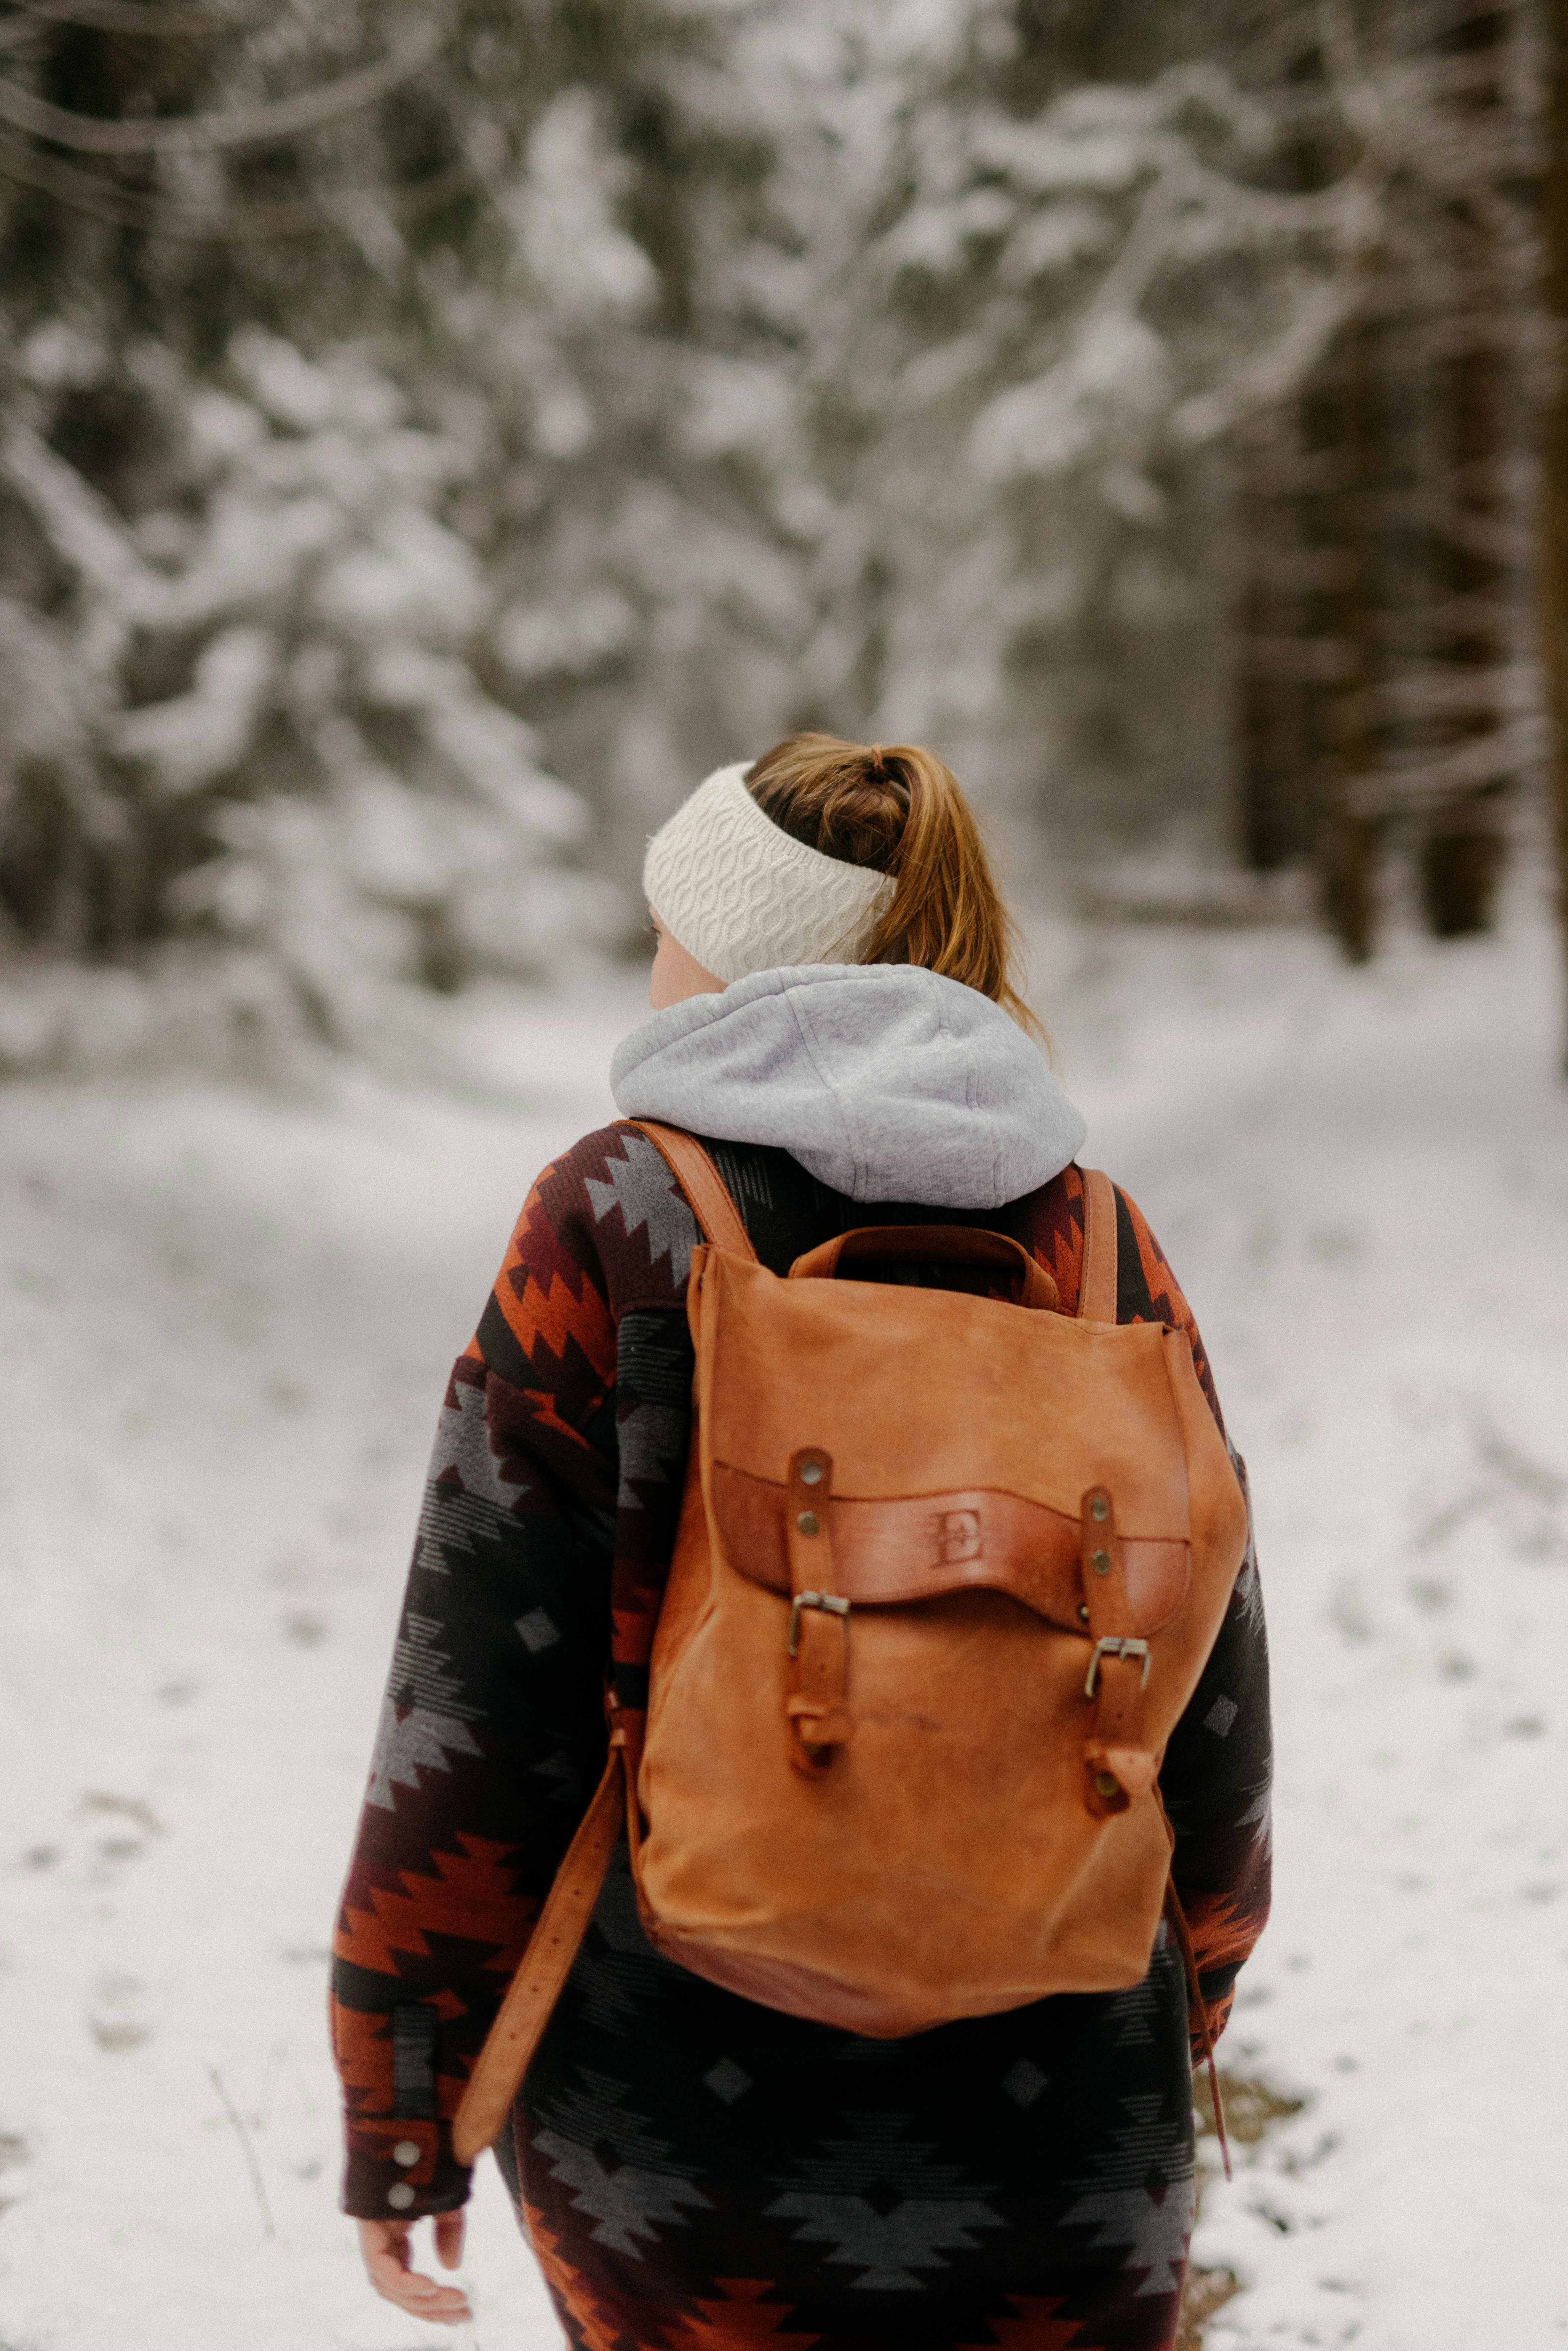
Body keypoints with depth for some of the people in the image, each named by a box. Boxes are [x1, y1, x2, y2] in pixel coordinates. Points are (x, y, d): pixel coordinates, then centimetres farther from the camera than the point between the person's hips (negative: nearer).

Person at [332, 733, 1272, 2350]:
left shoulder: (613, 1219, -7)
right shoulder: (1098, 1242, 2)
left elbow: (482, 1690, -9)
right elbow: (1210, 1713, 6)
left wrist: (399, 2117, 0)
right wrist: (1166, 2019, 22)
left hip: (684, 2142, -2)